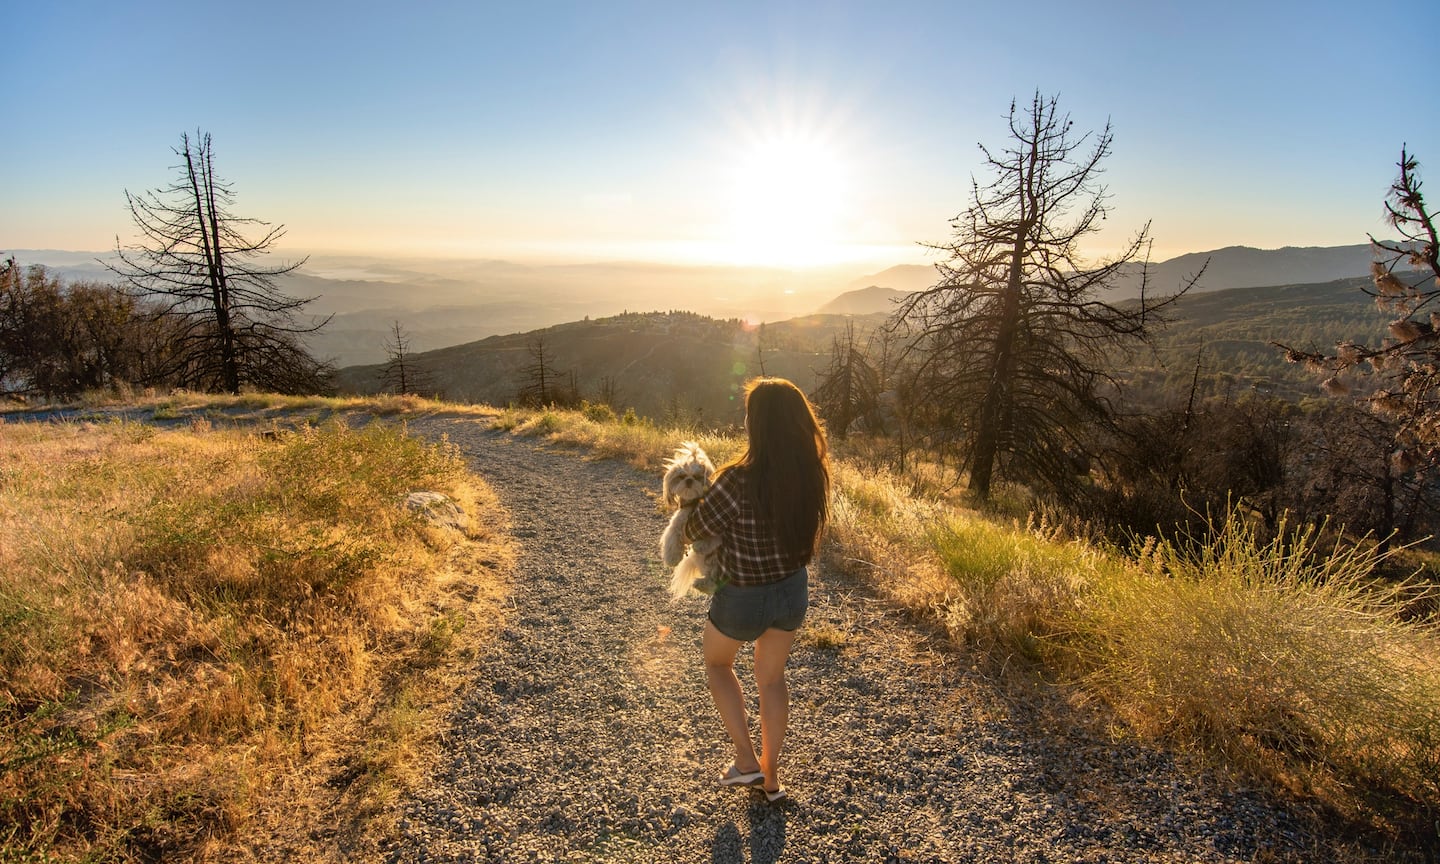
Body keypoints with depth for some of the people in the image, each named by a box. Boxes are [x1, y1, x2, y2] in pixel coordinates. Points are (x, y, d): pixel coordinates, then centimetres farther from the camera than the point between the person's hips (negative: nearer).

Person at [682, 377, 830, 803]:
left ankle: (746, 760, 26)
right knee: (771, 677, 26)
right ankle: (770, 776, 40)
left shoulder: (738, 480, -30)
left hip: (743, 598, -5)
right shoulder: (811, 474, -13)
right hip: (793, 590, 5)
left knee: (717, 663, 27)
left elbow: (695, 531, -16)